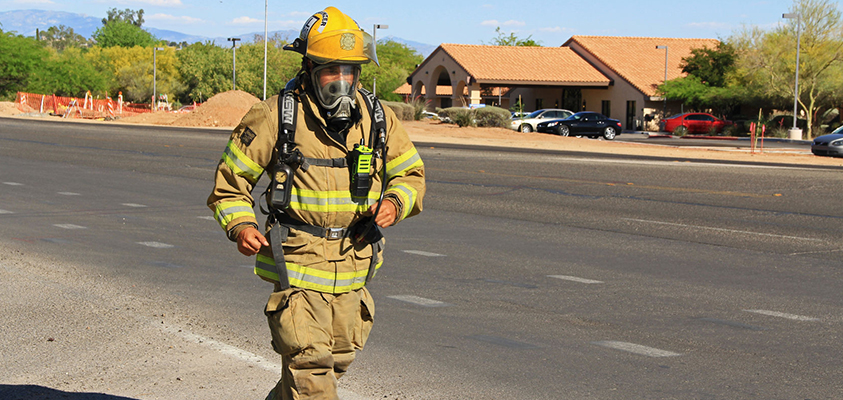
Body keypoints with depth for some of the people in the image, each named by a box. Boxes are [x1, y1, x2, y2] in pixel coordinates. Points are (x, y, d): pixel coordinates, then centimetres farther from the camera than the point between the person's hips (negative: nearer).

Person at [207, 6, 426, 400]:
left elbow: (411, 174, 13)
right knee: (309, 359, -14)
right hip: (297, 259, -5)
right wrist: (240, 225, -18)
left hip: (354, 258, 5)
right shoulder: (275, 116, -10)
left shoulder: (378, 119, 1)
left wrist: (395, 203, -9)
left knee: (338, 356, 16)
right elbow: (232, 177, -1)